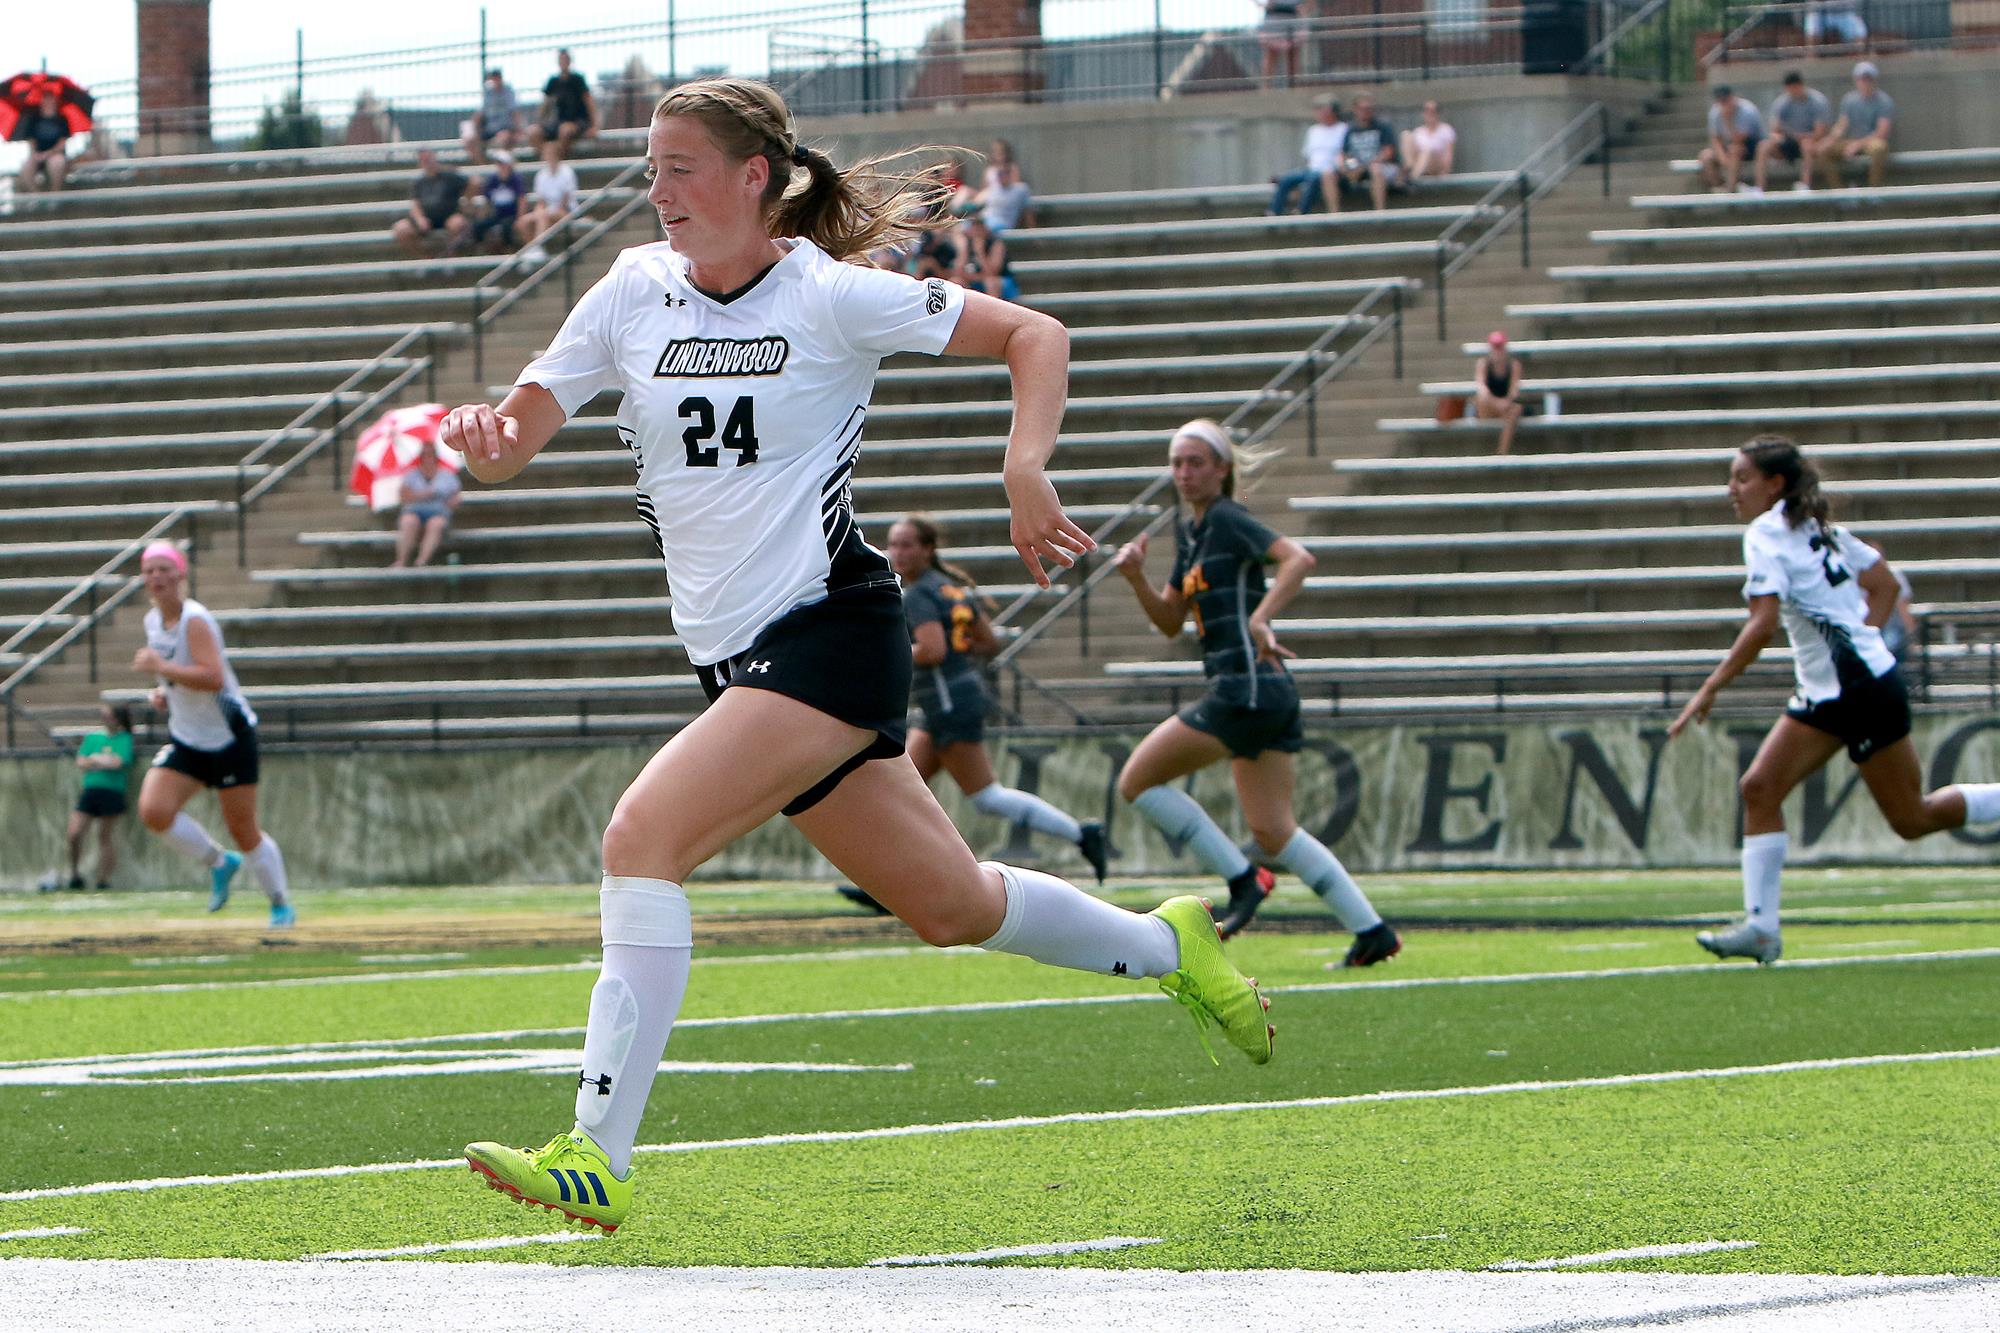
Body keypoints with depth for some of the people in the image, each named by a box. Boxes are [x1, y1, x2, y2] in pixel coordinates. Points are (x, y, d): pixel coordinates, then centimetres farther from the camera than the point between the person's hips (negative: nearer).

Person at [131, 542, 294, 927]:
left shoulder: (195, 620, -20)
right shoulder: (153, 621, 5)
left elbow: (213, 678, -32)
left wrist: (159, 668, -32)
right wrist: (163, 691, 5)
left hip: (229, 737, -7)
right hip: (185, 740, 7)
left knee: (242, 830, -1)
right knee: (153, 810, -15)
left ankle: (281, 905, 19)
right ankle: (218, 863, 9)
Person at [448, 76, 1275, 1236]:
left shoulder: (831, 297, -8)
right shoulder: (634, 294, 7)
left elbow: (1034, 335, -3)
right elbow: (518, 433, 3)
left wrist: (1027, 472, -18)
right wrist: (487, 439, -21)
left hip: (832, 634, -7)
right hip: (737, 657, 7)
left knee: (644, 834, -23)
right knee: (952, 906, 15)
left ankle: (598, 1159, -23)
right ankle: (1169, 946, 40)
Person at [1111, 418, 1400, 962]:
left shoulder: (1228, 519, -8)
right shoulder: (1188, 530, 18)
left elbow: (1299, 557, -23)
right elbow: (1171, 622, 22)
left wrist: (1260, 619, -32)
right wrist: (1136, 577, 5)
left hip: (1246, 687, -10)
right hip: (1266, 693, 10)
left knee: (1137, 781, -5)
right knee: (1273, 830, 9)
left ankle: (1242, 879, -2)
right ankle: (1372, 931, 7)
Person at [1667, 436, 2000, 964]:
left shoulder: (1766, 534, -14)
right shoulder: (1818, 527, 13)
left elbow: (1762, 625, -24)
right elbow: (1884, 582, 19)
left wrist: (1710, 689, -20)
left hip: (1862, 685, -10)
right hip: (1826, 693, 10)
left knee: (1913, 819, 0)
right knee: (1759, 788, -2)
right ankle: (1760, 926, -7)